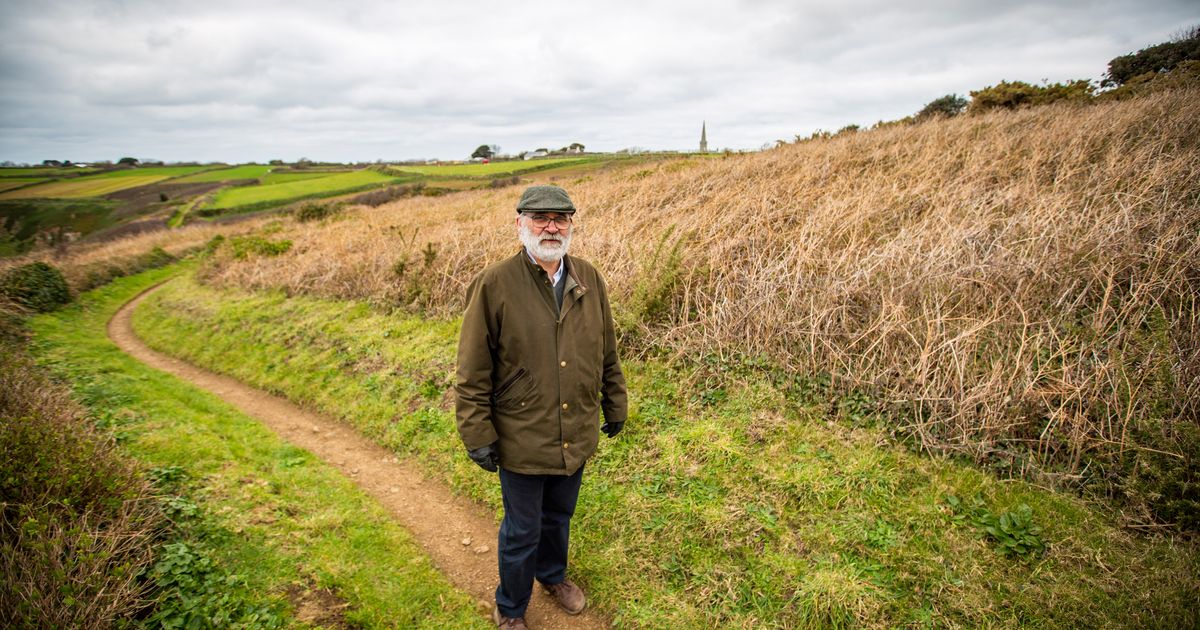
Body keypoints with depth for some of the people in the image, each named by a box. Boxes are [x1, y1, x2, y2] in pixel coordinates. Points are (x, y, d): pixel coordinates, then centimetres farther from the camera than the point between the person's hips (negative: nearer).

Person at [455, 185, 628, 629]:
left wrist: (615, 405, 13)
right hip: (521, 439, -4)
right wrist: (477, 435, -11)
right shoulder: (493, 285, -15)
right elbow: (473, 372, -12)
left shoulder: (589, 279, -2)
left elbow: (607, 352, 8)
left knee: (559, 516, 25)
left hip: (577, 435, 4)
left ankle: (553, 575, 54)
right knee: (522, 531, 14)